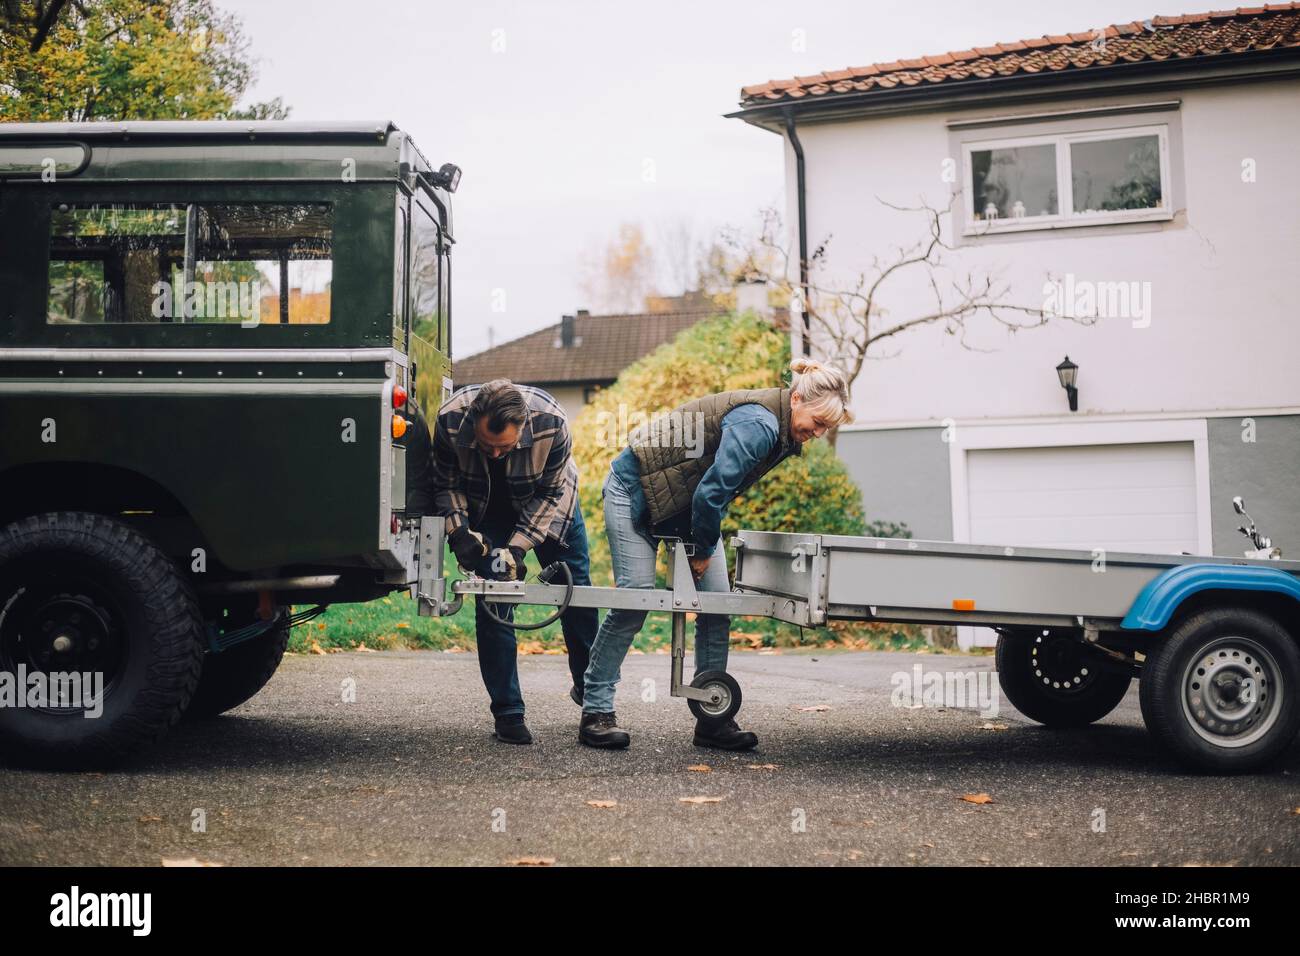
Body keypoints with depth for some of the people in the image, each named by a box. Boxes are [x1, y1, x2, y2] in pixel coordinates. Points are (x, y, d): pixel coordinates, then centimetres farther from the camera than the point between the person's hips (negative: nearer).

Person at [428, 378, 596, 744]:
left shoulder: (551, 422, -37)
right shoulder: (450, 420, -34)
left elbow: (553, 493, -23)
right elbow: (445, 483, -14)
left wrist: (518, 547, -30)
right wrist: (458, 529, -29)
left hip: (545, 501, 0)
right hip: (486, 506, 0)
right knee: (493, 602, -10)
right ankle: (507, 712, -3)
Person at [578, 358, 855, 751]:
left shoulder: (782, 432, 1)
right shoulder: (759, 425, -30)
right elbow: (712, 491, -29)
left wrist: (706, 548, 5)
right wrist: (704, 550, -16)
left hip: (690, 504, 9)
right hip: (634, 492, -9)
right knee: (634, 600, -12)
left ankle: (712, 719, 4)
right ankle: (596, 711, -2)